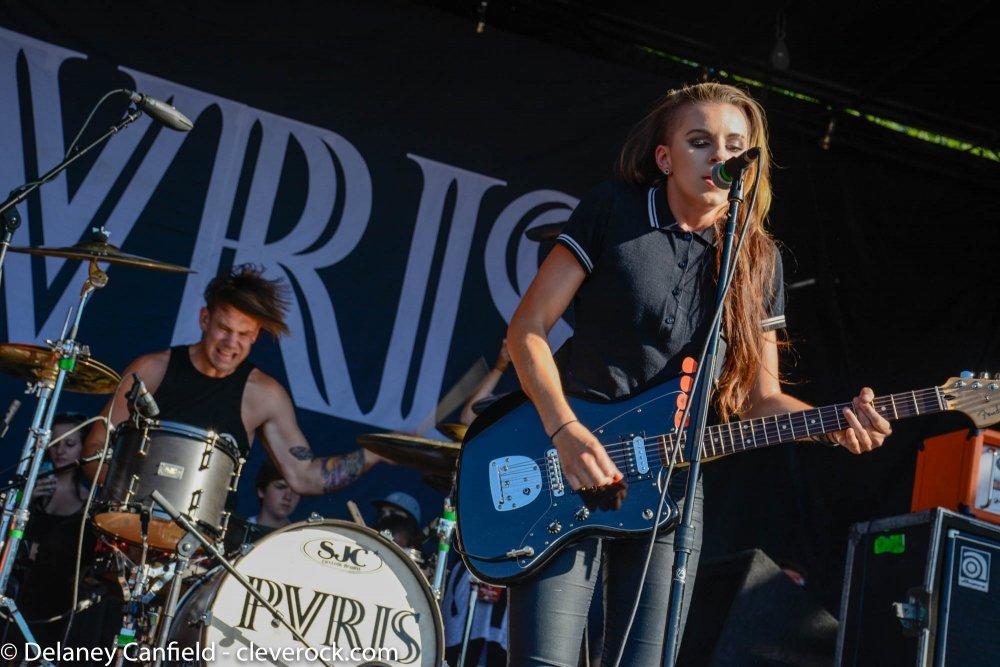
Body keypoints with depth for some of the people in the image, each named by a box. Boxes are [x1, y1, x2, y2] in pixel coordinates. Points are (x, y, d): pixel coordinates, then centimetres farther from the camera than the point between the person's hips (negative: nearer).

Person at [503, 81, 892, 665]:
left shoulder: (758, 261, 6)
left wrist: (837, 425, -12)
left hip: (670, 488, 4)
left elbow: (759, 398, 7)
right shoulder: (614, 211, -5)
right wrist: (565, 431, -18)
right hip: (568, 465, -3)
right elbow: (527, 328, -6)